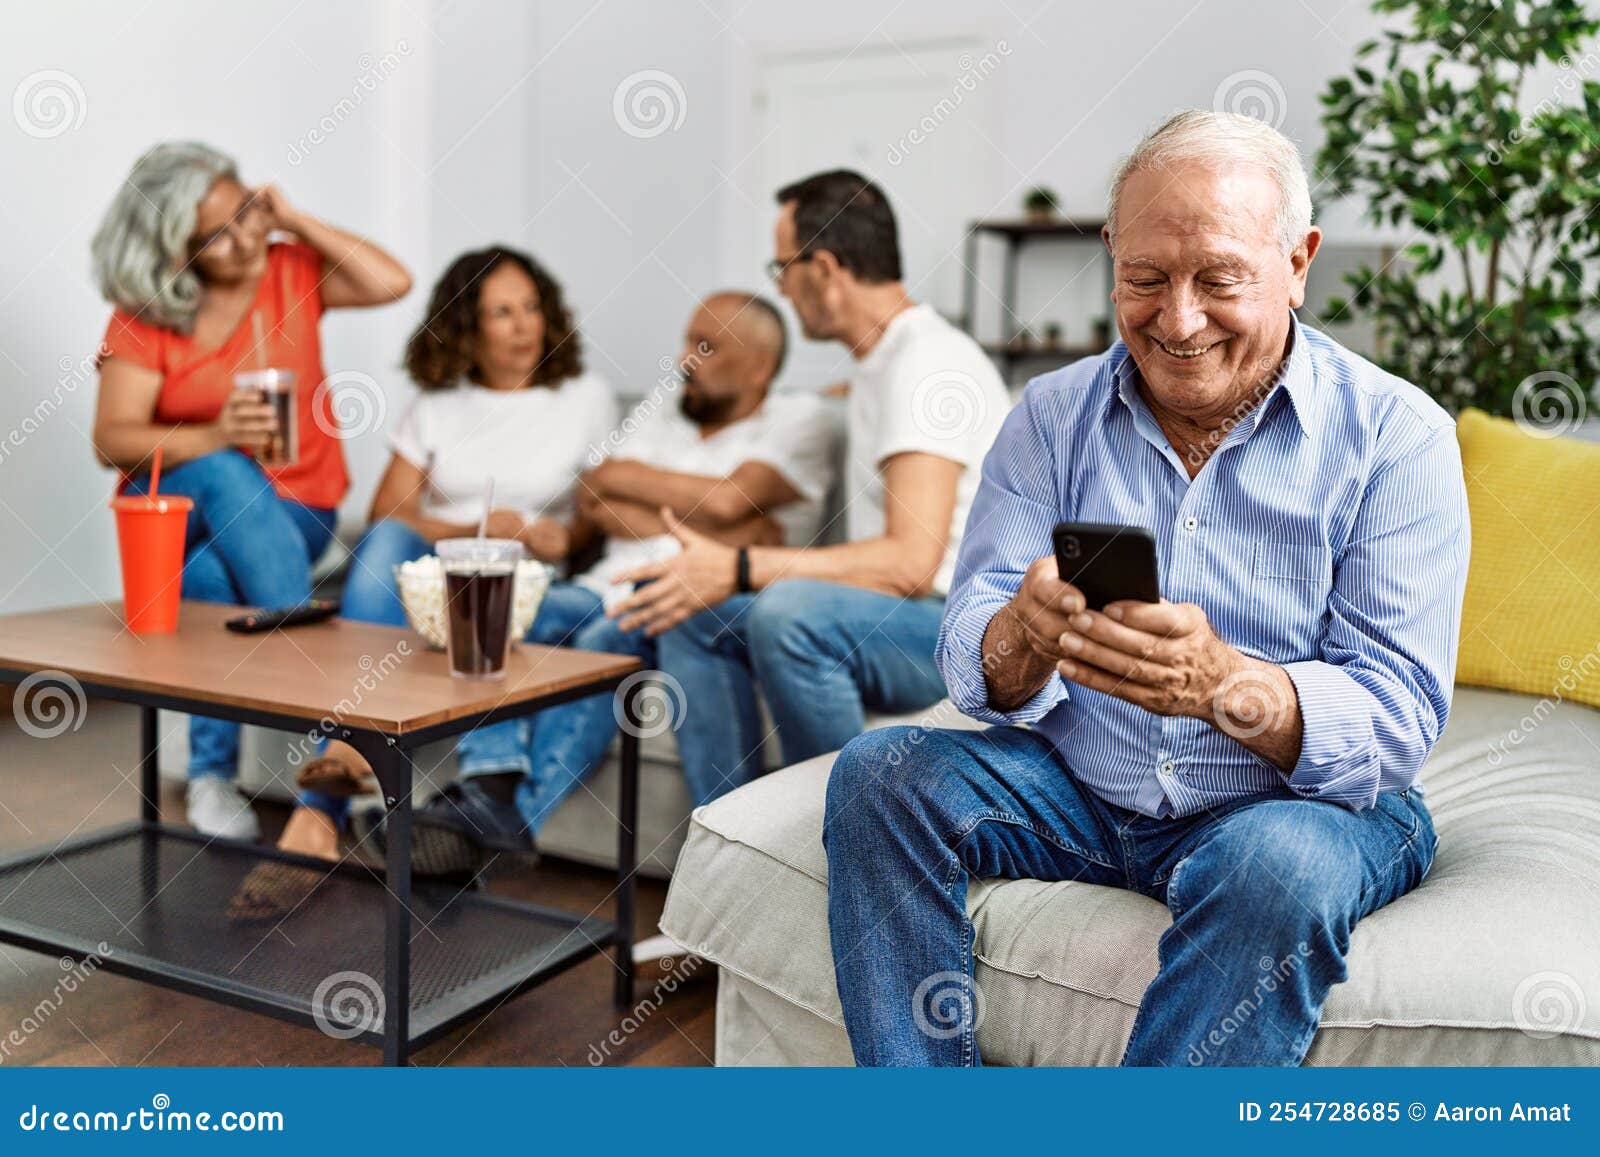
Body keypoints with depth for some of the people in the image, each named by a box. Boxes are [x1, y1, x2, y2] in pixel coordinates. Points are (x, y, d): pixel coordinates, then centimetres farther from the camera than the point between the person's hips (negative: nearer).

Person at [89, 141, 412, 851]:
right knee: (227, 476, -38)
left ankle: (212, 775, -22)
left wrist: (296, 220, -9)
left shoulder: (291, 271, 3)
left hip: (293, 514, 1)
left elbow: (393, 283, -14)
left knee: (212, 573, -34)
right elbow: (111, 440, -11)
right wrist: (214, 436, -28)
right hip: (176, 509, -1)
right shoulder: (144, 315, -3)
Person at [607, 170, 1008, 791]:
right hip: (889, 615, 10)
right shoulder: (878, 363, 17)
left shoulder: (927, 361, -16)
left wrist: (741, 570, -29)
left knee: (787, 611, -36)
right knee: (687, 605, 7)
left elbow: (910, 562, -27)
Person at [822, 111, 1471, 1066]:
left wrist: (1224, 684, -36)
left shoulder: (1395, 432, -7)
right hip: (1074, 789, 4)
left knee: (1282, 865, -35)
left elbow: (1400, 719, -15)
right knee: (880, 772, -18)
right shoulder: (1053, 413, 2)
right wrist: (1023, 637, -31)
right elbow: (974, 661, -5)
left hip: (1299, 799, -3)